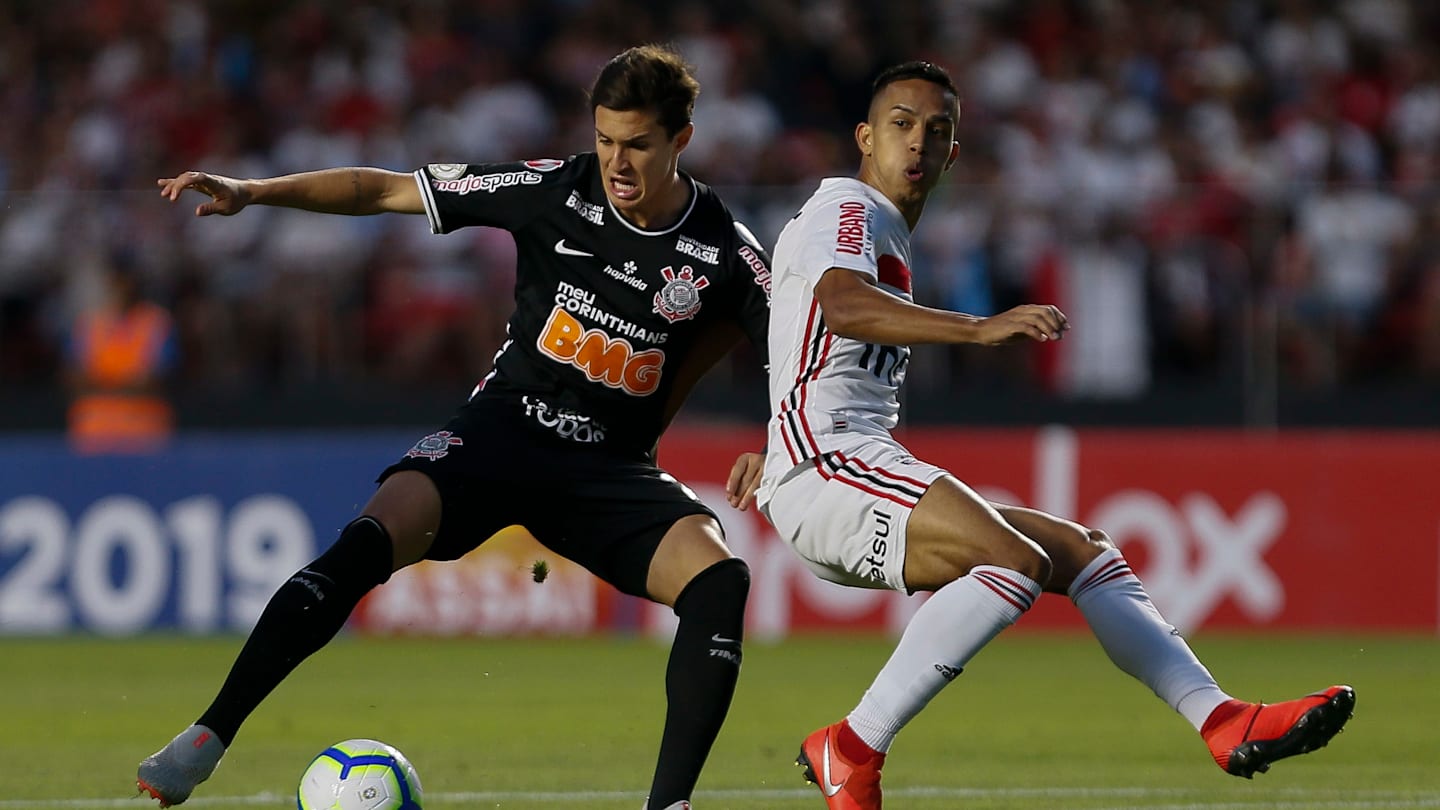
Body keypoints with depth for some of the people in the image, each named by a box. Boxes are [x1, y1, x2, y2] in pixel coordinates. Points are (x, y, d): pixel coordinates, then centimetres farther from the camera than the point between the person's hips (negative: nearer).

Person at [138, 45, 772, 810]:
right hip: (506, 425, -1)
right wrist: (252, 191, -10)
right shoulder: (556, 190, -6)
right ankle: (207, 738, -22)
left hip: (611, 465, 1)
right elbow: (386, 190, -3)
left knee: (720, 578, -28)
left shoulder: (723, 251, -6)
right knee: (371, 539, -28)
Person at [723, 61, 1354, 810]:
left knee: (1081, 552, 9)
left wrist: (776, 448, 47)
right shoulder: (846, 208, -5)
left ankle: (1224, 723, 1)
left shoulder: (889, 239, 26)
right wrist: (981, 328, -38)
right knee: (1016, 562, -29)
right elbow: (842, 305, -28)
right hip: (826, 467, -10)